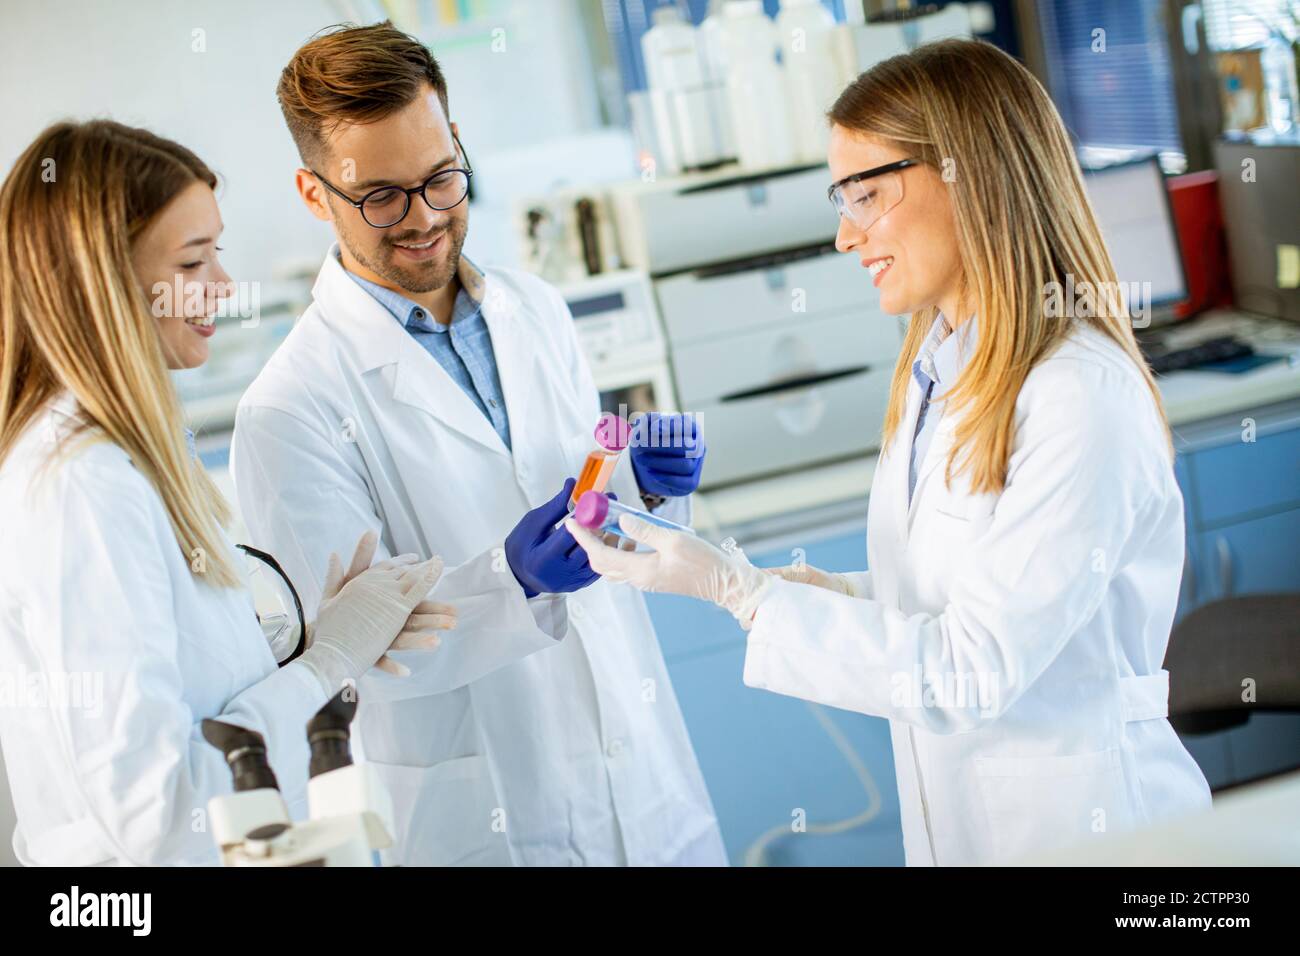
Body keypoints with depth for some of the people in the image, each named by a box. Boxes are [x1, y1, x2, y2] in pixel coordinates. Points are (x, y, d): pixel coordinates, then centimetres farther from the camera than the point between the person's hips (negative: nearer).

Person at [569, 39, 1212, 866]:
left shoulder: (1082, 396, -21)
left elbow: (969, 671, -22)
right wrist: (823, 594, -7)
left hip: (1080, 825, -7)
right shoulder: (935, 376, 4)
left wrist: (736, 590, -22)